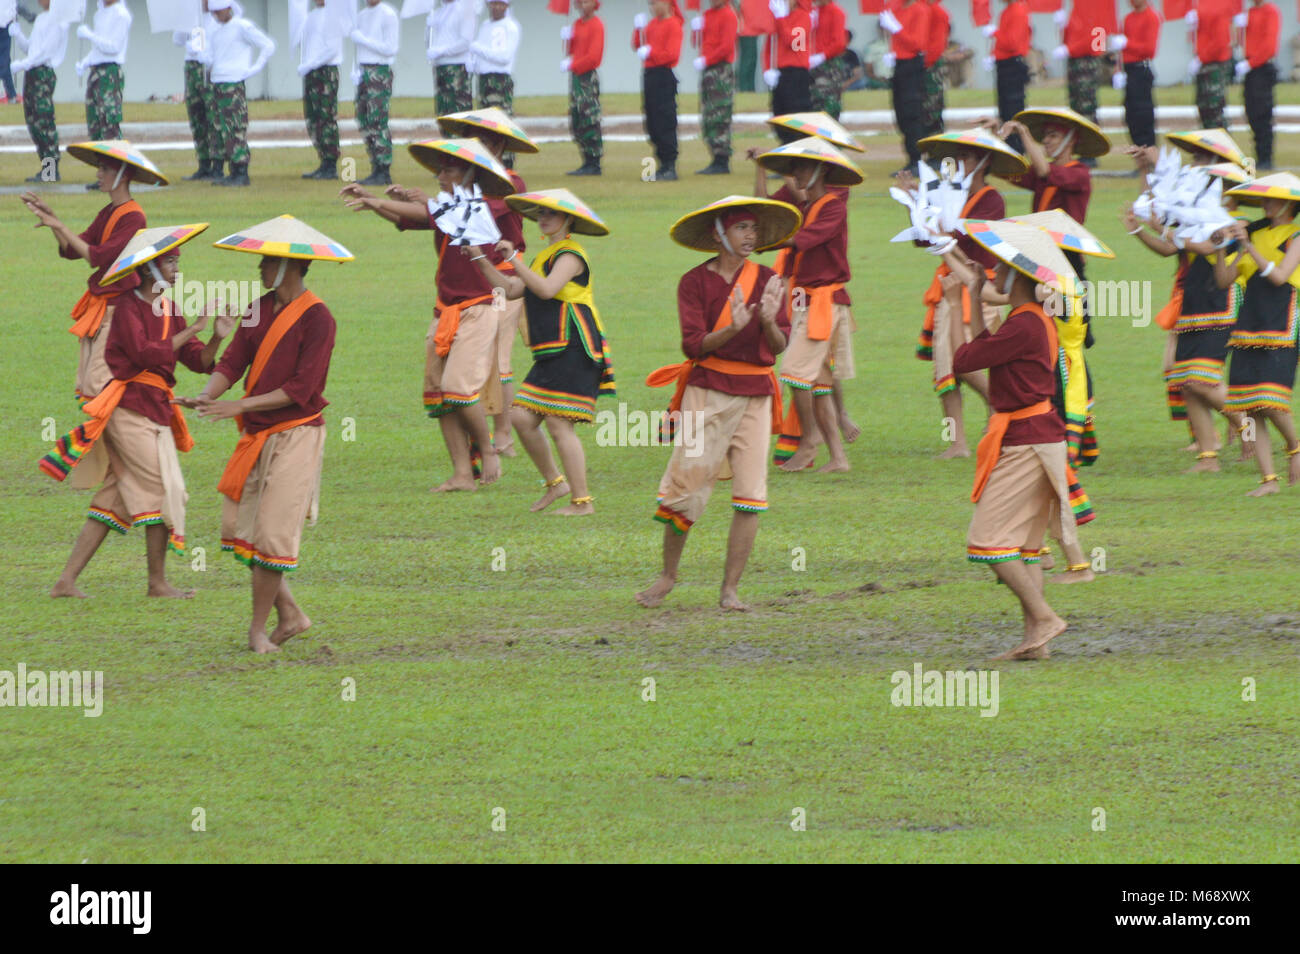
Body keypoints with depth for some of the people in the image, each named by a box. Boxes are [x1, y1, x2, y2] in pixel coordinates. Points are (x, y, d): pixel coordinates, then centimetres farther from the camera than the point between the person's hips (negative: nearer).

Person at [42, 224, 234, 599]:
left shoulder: (168, 310, 16)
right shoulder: (129, 307, -9)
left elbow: (198, 362, 12)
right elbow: (144, 354, -21)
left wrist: (217, 339, -8)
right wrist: (192, 330, -18)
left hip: (154, 411, 9)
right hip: (130, 409, -9)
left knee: (115, 501, 8)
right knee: (162, 490, -5)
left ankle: (66, 581, 9)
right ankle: (158, 582, 3)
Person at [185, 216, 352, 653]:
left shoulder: (316, 318, -14)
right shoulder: (259, 310, 9)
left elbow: (300, 388, -18)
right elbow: (233, 360, 3)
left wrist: (241, 406, -23)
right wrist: (207, 395, -17)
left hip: (296, 433, -8)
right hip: (257, 434, 8)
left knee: (272, 533, -8)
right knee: (239, 527, 7)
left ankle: (258, 628, 1)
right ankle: (290, 614, 18)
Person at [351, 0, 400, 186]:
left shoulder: (388, 15, -7)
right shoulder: (362, 15, 16)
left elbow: (390, 48, -13)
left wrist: (362, 39, -12)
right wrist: (358, 72, 8)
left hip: (380, 72, -8)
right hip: (364, 72, 8)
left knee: (378, 122, -12)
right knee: (364, 122, 6)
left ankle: (384, 172, -11)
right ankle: (376, 169, 10)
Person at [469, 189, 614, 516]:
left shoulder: (570, 256, -8)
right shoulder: (543, 258, 21)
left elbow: (547, 289, -23)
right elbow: (511, 290, 19)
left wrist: (515, 259, -23)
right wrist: (480, 259, 13)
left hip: (574, 353, -9)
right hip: (551, 355, 9)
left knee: (559, 425, -11)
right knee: (522, 417, 2)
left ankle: (582, 501, -5)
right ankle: (555, 483, 16)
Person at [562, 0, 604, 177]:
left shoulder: (597, 25, -9)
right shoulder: (577, 24, 15)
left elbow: (593, 56, -16)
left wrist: (571, 65, -13)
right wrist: (567, 39, -1)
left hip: (588, 77, -9)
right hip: (576, 77, 9)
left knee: (590, 121, -8)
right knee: (576, 122, 9)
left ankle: (594, 164, -6)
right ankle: (587, 163, 14)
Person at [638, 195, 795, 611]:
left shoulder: (768, 281, 6)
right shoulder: (695, 282, -1)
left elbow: (779, 346, 0)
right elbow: (694, 344, -10)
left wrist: (769, 320, -22)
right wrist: (733, 328, -26)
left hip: (755, 395, 2)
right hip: (707, 391, -2)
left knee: (750, 493, -5)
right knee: (687, 484, -5)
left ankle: (731, 588, 1)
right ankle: (668, 574, 15)